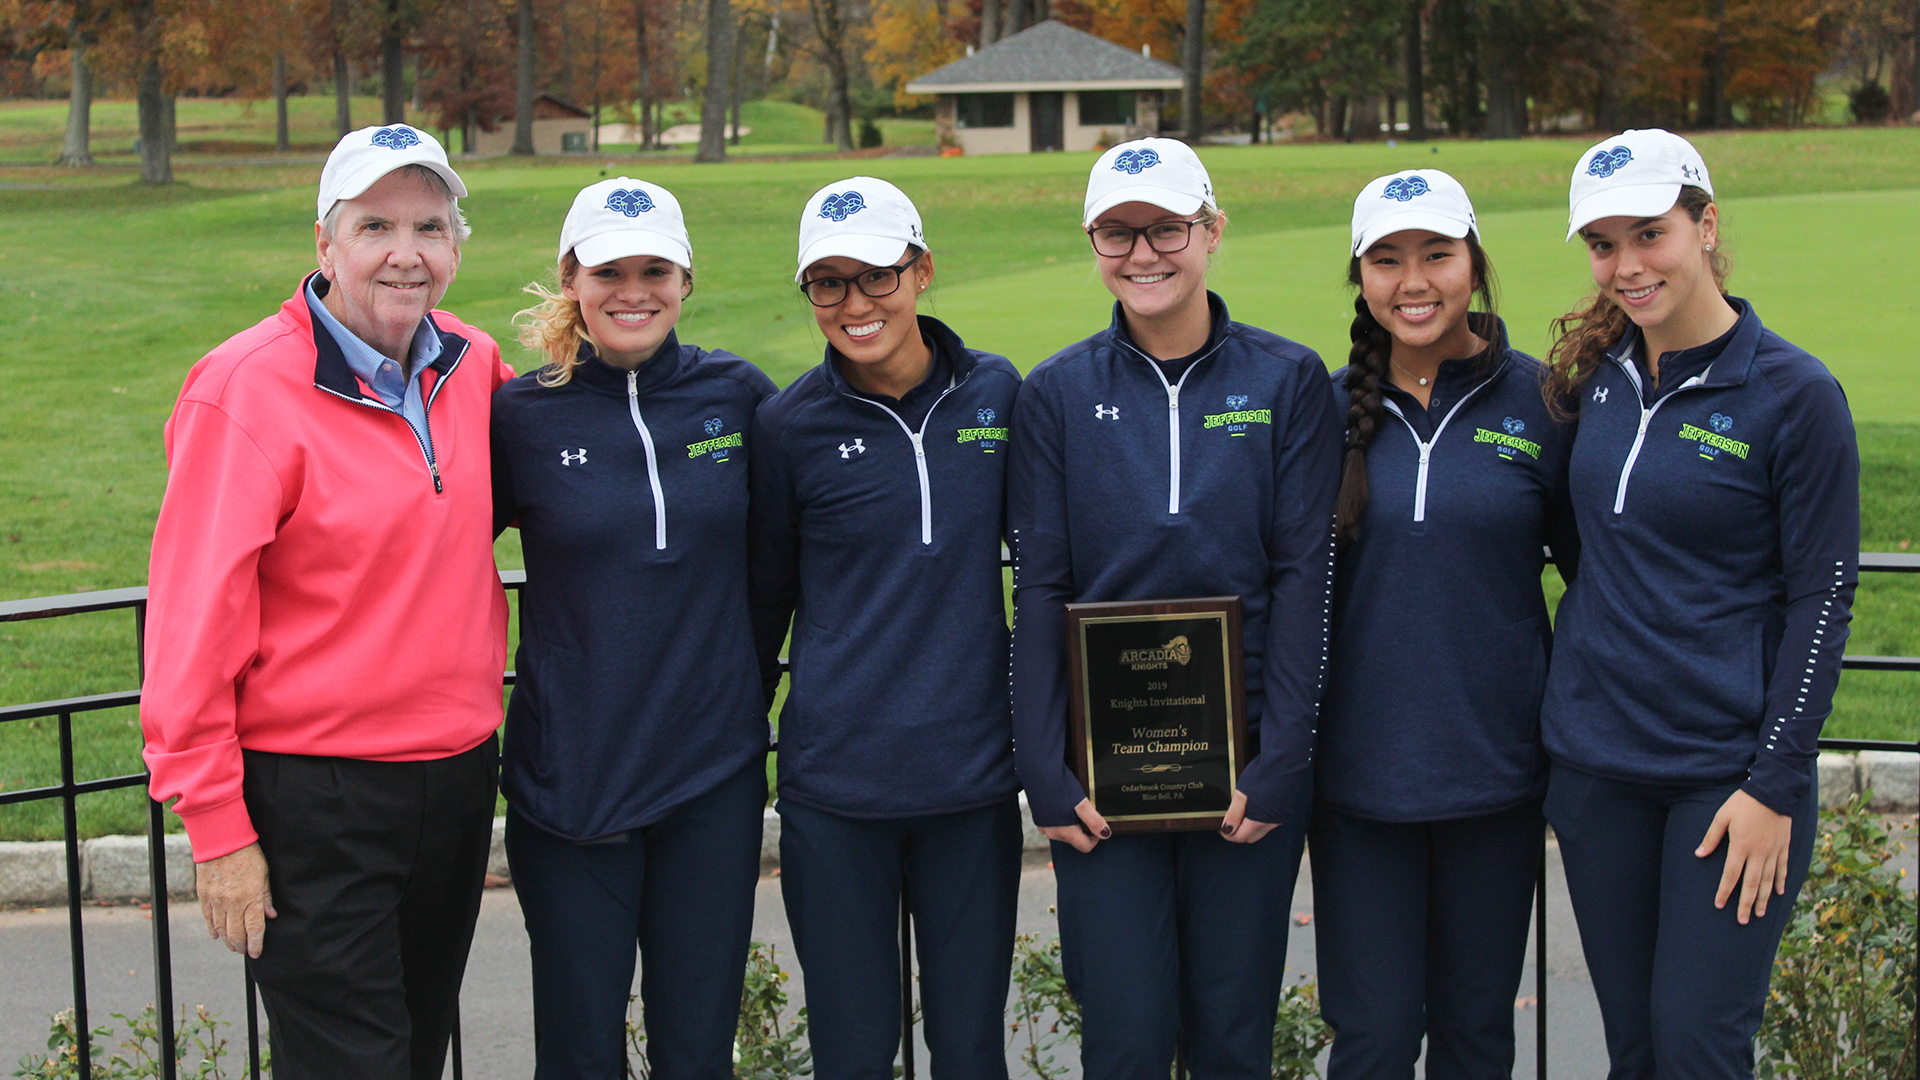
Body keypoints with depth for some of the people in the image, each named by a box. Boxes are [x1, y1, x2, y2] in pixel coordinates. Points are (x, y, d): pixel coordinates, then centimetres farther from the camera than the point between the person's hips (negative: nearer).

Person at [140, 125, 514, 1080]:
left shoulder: (472, 366, 2)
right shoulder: (249, 390, -15)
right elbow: (195, 623, -14)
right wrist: (217, 827, -14)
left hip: (456, 777, 6)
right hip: (316, 802, -6)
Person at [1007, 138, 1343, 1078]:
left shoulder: (1288, 382, 1)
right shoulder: (1058, 394, 3)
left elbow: (1304, 578, -3)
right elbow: (1039, 591, 1)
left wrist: (1280, 766, -9)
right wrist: (1044, 772, -5)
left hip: (1245, 756, 0)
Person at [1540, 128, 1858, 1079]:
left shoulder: (1793, 394, -9)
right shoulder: (1594, 375, 5)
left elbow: (1822, 598, -9)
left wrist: (1777, 784, -12)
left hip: (1726, 768, -5)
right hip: (1595, 762, 5)